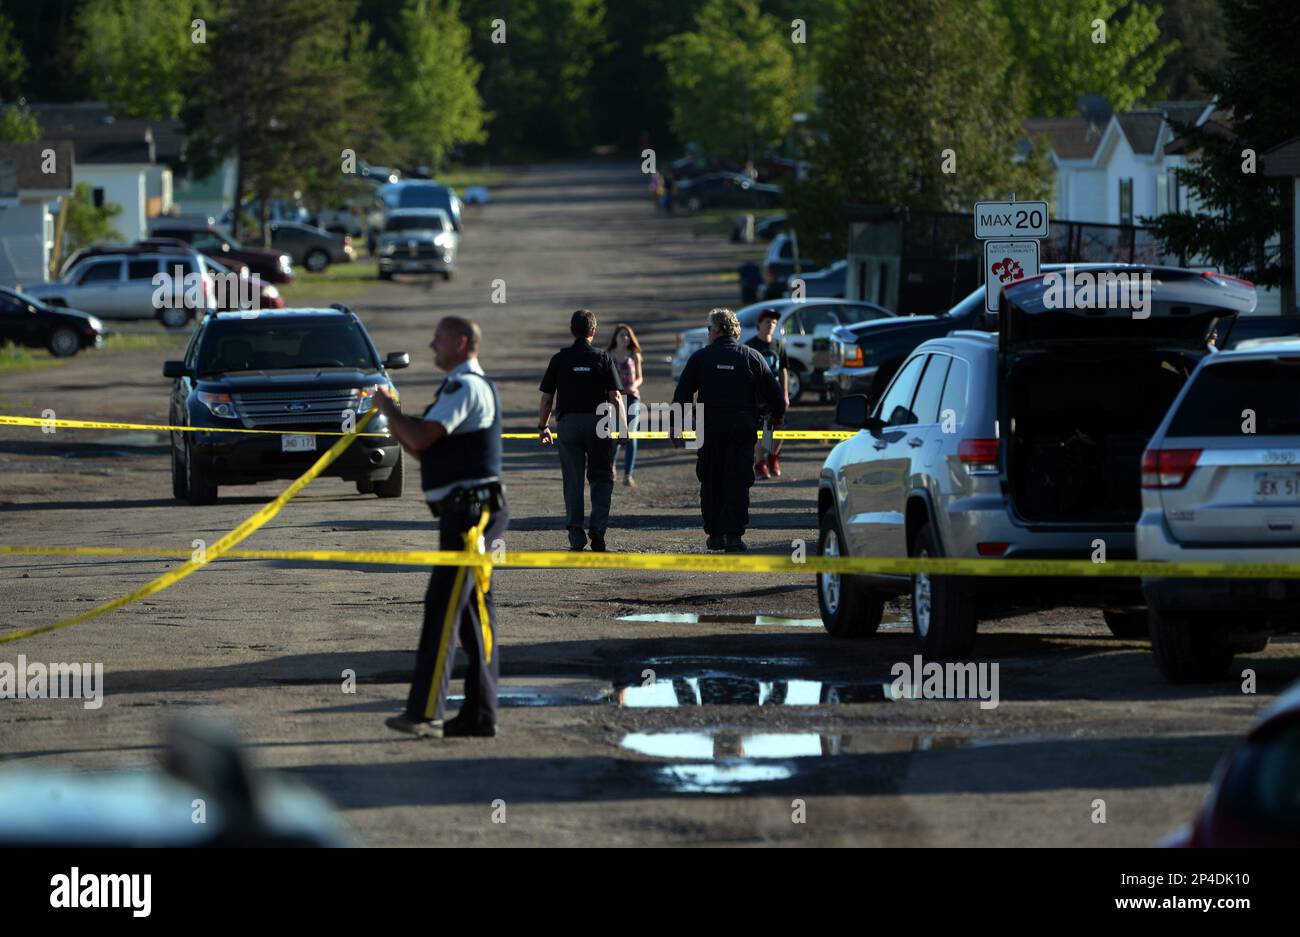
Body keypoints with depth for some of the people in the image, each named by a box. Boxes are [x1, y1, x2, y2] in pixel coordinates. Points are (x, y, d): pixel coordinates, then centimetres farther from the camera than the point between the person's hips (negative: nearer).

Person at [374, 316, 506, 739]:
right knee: (474, 613, 10)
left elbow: (422, 437, -22)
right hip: (468, 511, 11)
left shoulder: (466, 387, -12)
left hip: (470, 510, -11)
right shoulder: (467, 386, 22)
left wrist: (388, 408, -7)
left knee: (443, 607, -14)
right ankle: (480, 715, 12)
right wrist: (394, 422, 11)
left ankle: (424, 712, -18)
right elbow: (426, 449, 24)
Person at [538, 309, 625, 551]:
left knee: (572, 481, 6)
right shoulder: (603, 358, -1)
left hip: (569, 422, 1)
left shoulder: (560, 359, 2)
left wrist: (543, 427, 13)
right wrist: (623, 427, 2)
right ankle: (598, 529, -5)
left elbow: (547, 398, 3)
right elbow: (615, 397, -5)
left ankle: (576, 537, 4)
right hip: (597, 423, -1)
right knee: (602, 478, 10)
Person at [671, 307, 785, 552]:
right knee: (738, 482, 1)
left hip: (710, 427, 0)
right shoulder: (752, 357, 5)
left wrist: (677, 428, 7)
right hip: (742, 424, 0)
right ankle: (734, 535, -7)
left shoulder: (700, 358, 3)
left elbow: (682, 394, 3)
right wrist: (777, 416, 21)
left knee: (711, 481, 9)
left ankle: (715, 534, 9)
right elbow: (773, 392, 6)